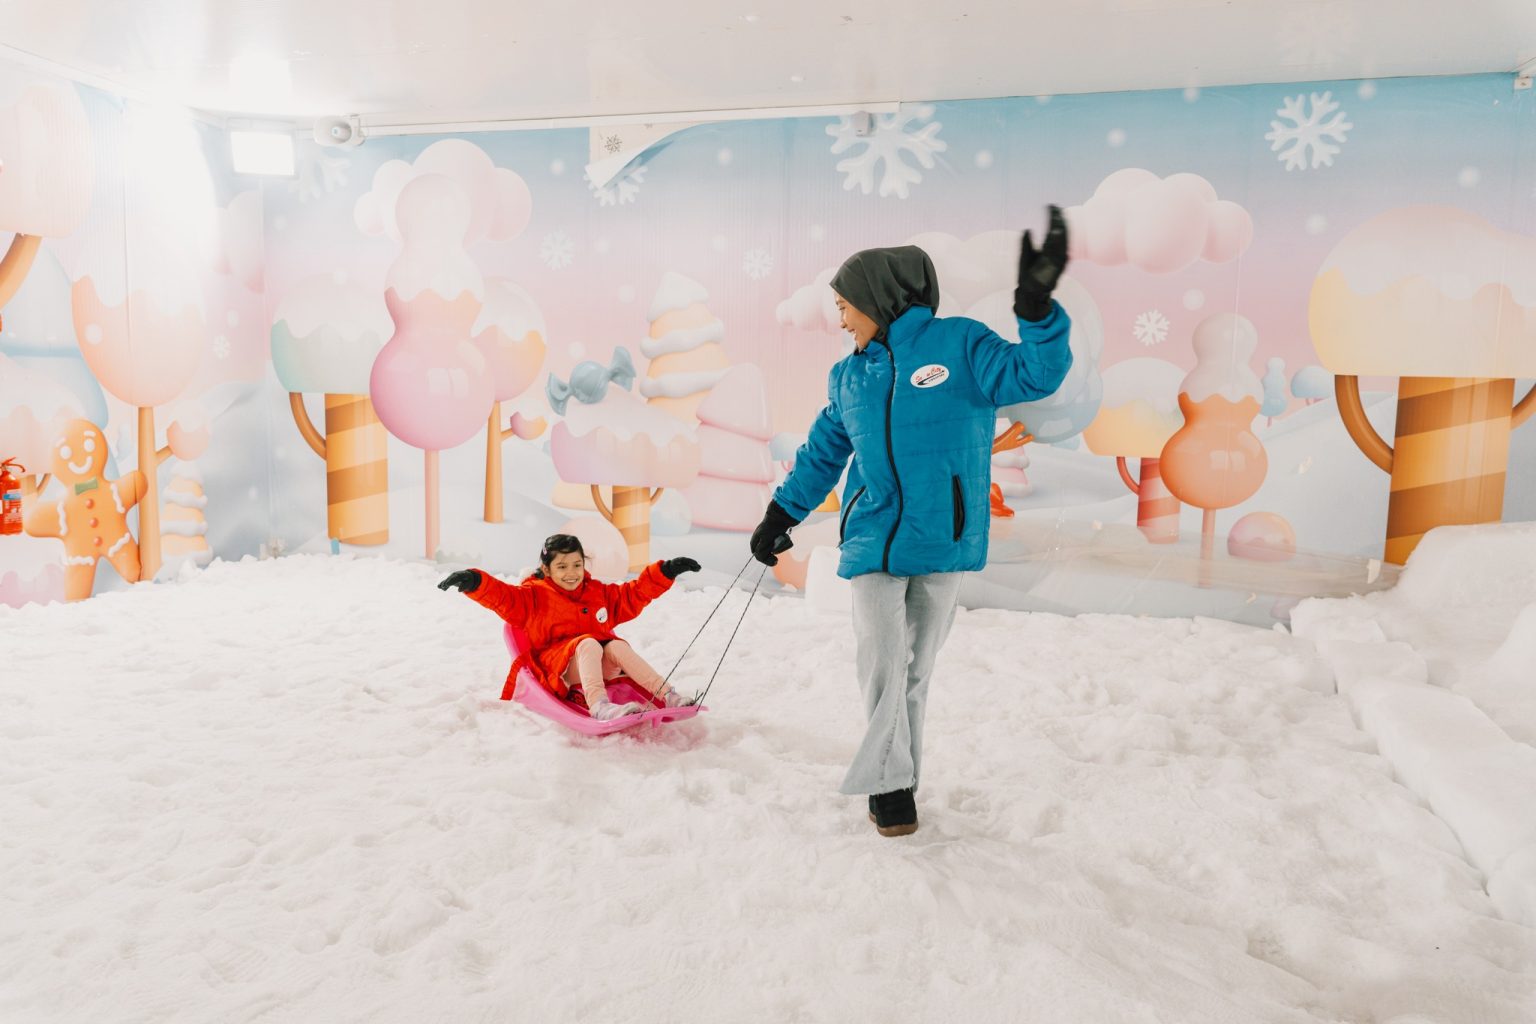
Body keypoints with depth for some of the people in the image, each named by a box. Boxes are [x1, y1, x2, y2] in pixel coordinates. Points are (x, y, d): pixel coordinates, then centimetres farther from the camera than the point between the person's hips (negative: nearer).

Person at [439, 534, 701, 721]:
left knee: (618, 646, -27)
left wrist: (665, 572, 18)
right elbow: (503, 597, -5)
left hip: (603, 668, 4)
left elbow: (634, 595, 26)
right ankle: (598, 706, -57)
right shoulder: (535, 596, 10)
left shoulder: (599, 592, 22)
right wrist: (475, 582, -24)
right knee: (588, 644, -34)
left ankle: (667, 695, -35)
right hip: (561, 670, -4)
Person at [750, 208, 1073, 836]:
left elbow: (1032, 376, -11)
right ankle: (890, 780, 10)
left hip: (942, 541, -2)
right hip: (874, 539, 2)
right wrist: (780, 515, 20)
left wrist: (1037, 307, -25)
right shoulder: (848, 376, 11)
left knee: (916, 666, 8)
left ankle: (898, 780, 24)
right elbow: (823, 453, 20)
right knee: (881, 659, -7)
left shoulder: (959, 343, -2)